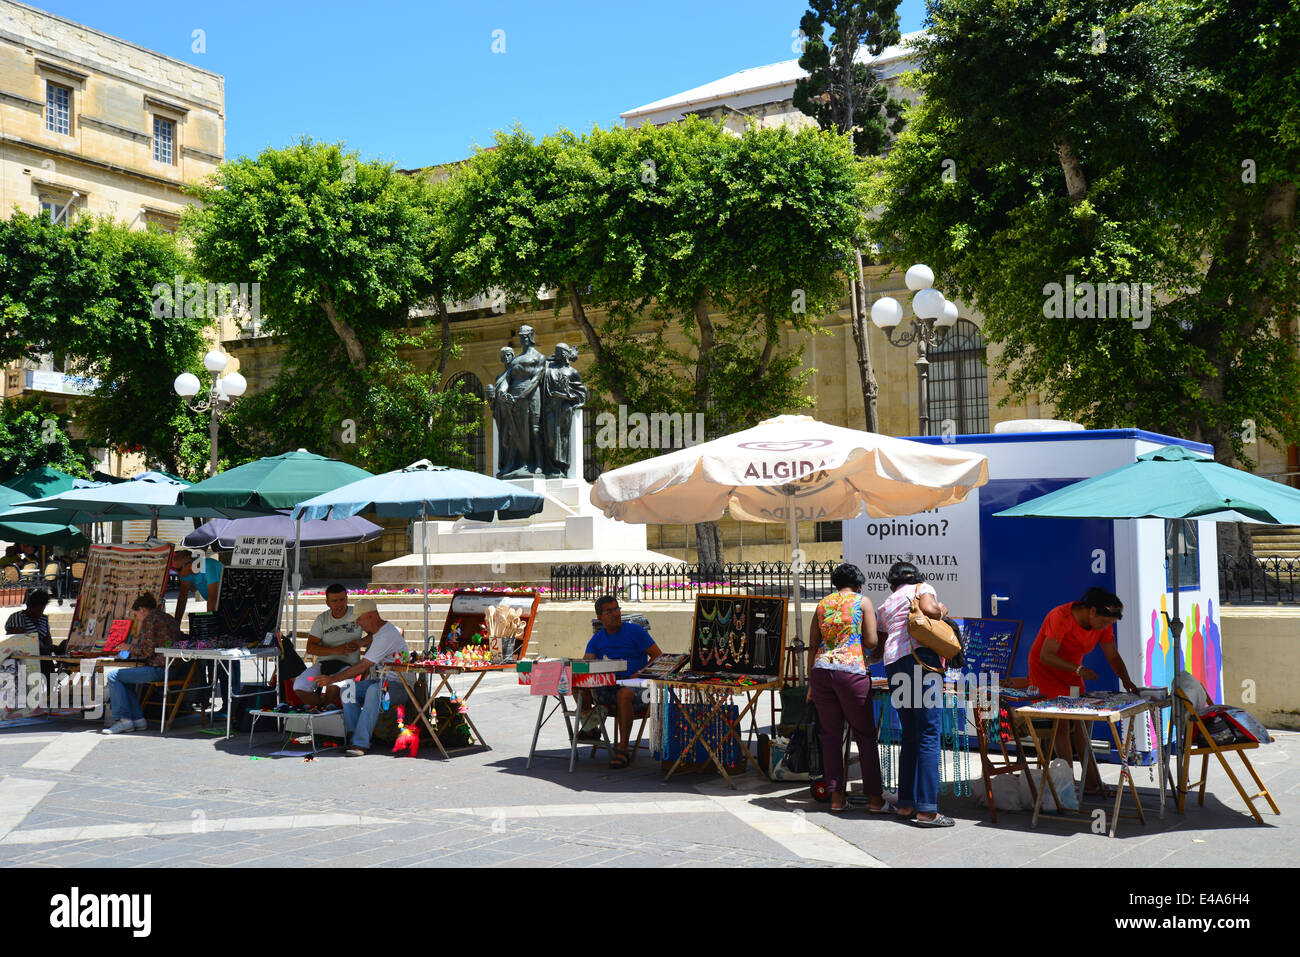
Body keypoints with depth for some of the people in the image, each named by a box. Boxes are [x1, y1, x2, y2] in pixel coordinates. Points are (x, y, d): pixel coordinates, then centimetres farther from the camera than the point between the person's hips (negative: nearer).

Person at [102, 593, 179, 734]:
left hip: (159, 669, -10)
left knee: (114, 676, -3)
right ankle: (138, 719, 15)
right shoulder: (168, 618, 20)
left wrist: (131, 648, 4)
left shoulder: (149, 619, -8)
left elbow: (147, 650, -13)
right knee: (125, 679, 23)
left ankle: (125, 719, -5)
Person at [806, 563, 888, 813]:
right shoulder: (862, 602, 5)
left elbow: (813, 646, 14)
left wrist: (811, 682, 19)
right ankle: (875, 798, 5)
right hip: (852, 670, -4)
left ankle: (836, 796, 9)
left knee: (831, 735, 8)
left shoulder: (822, 604, 16)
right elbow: (871, 642, -2)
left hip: (821, 670, 4)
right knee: (865, 735, 4)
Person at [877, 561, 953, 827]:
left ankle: (906, 805, 14)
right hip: (921, 658, -6)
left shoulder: (885, 606, 27)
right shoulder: (923, 588, 12)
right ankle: (926, 810, -11)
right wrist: (941, 610, 10)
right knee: (929, 735, -7)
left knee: (910, 735, 14)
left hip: (893, 665, 6)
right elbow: (929, 609, -10)